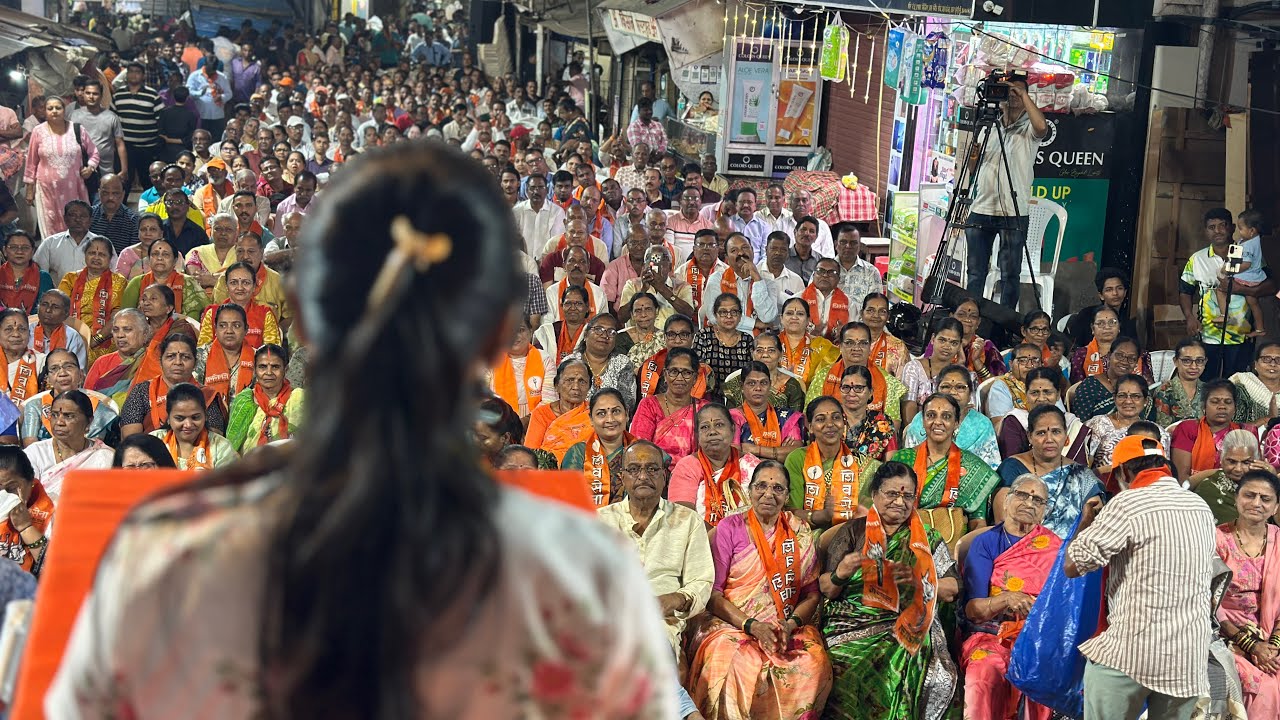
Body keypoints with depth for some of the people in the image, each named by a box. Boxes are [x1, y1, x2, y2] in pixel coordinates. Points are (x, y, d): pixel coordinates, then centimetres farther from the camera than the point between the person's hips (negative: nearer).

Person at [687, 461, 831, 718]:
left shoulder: (800, 533, 13)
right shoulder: (730, 528, 5)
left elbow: (812, 593, 10)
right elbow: (713, 593, 1)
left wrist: (791, 625, -10)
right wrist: (752, 626, -13)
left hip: (789, 628, 2)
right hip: (733, 625, -2)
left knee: (815, 662, -30)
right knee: (735, 665, -36)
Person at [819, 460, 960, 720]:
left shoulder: (928, 538, 17)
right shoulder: (852, 532, 13)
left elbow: (951, 589, 9)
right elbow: (825, 590, 10)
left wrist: (917, 581, -8)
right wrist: (840, 574, -12)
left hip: (910, 628, 1)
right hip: (852, 625, 0)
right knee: (850, 668, -31)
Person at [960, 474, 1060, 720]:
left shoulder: (1054, 547, 10)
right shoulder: (985, 543, 6)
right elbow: (971, 609, -2)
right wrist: (1006, 599, -20)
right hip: (990, 637, -1)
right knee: (985, 674, -31)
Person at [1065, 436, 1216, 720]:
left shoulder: (1127, 504, -11)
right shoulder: (1202, 508, 10)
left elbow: (1072, 566, -10)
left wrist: (1086, 522, 9)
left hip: (1131, 653, -6)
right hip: (1190, 657, 6)